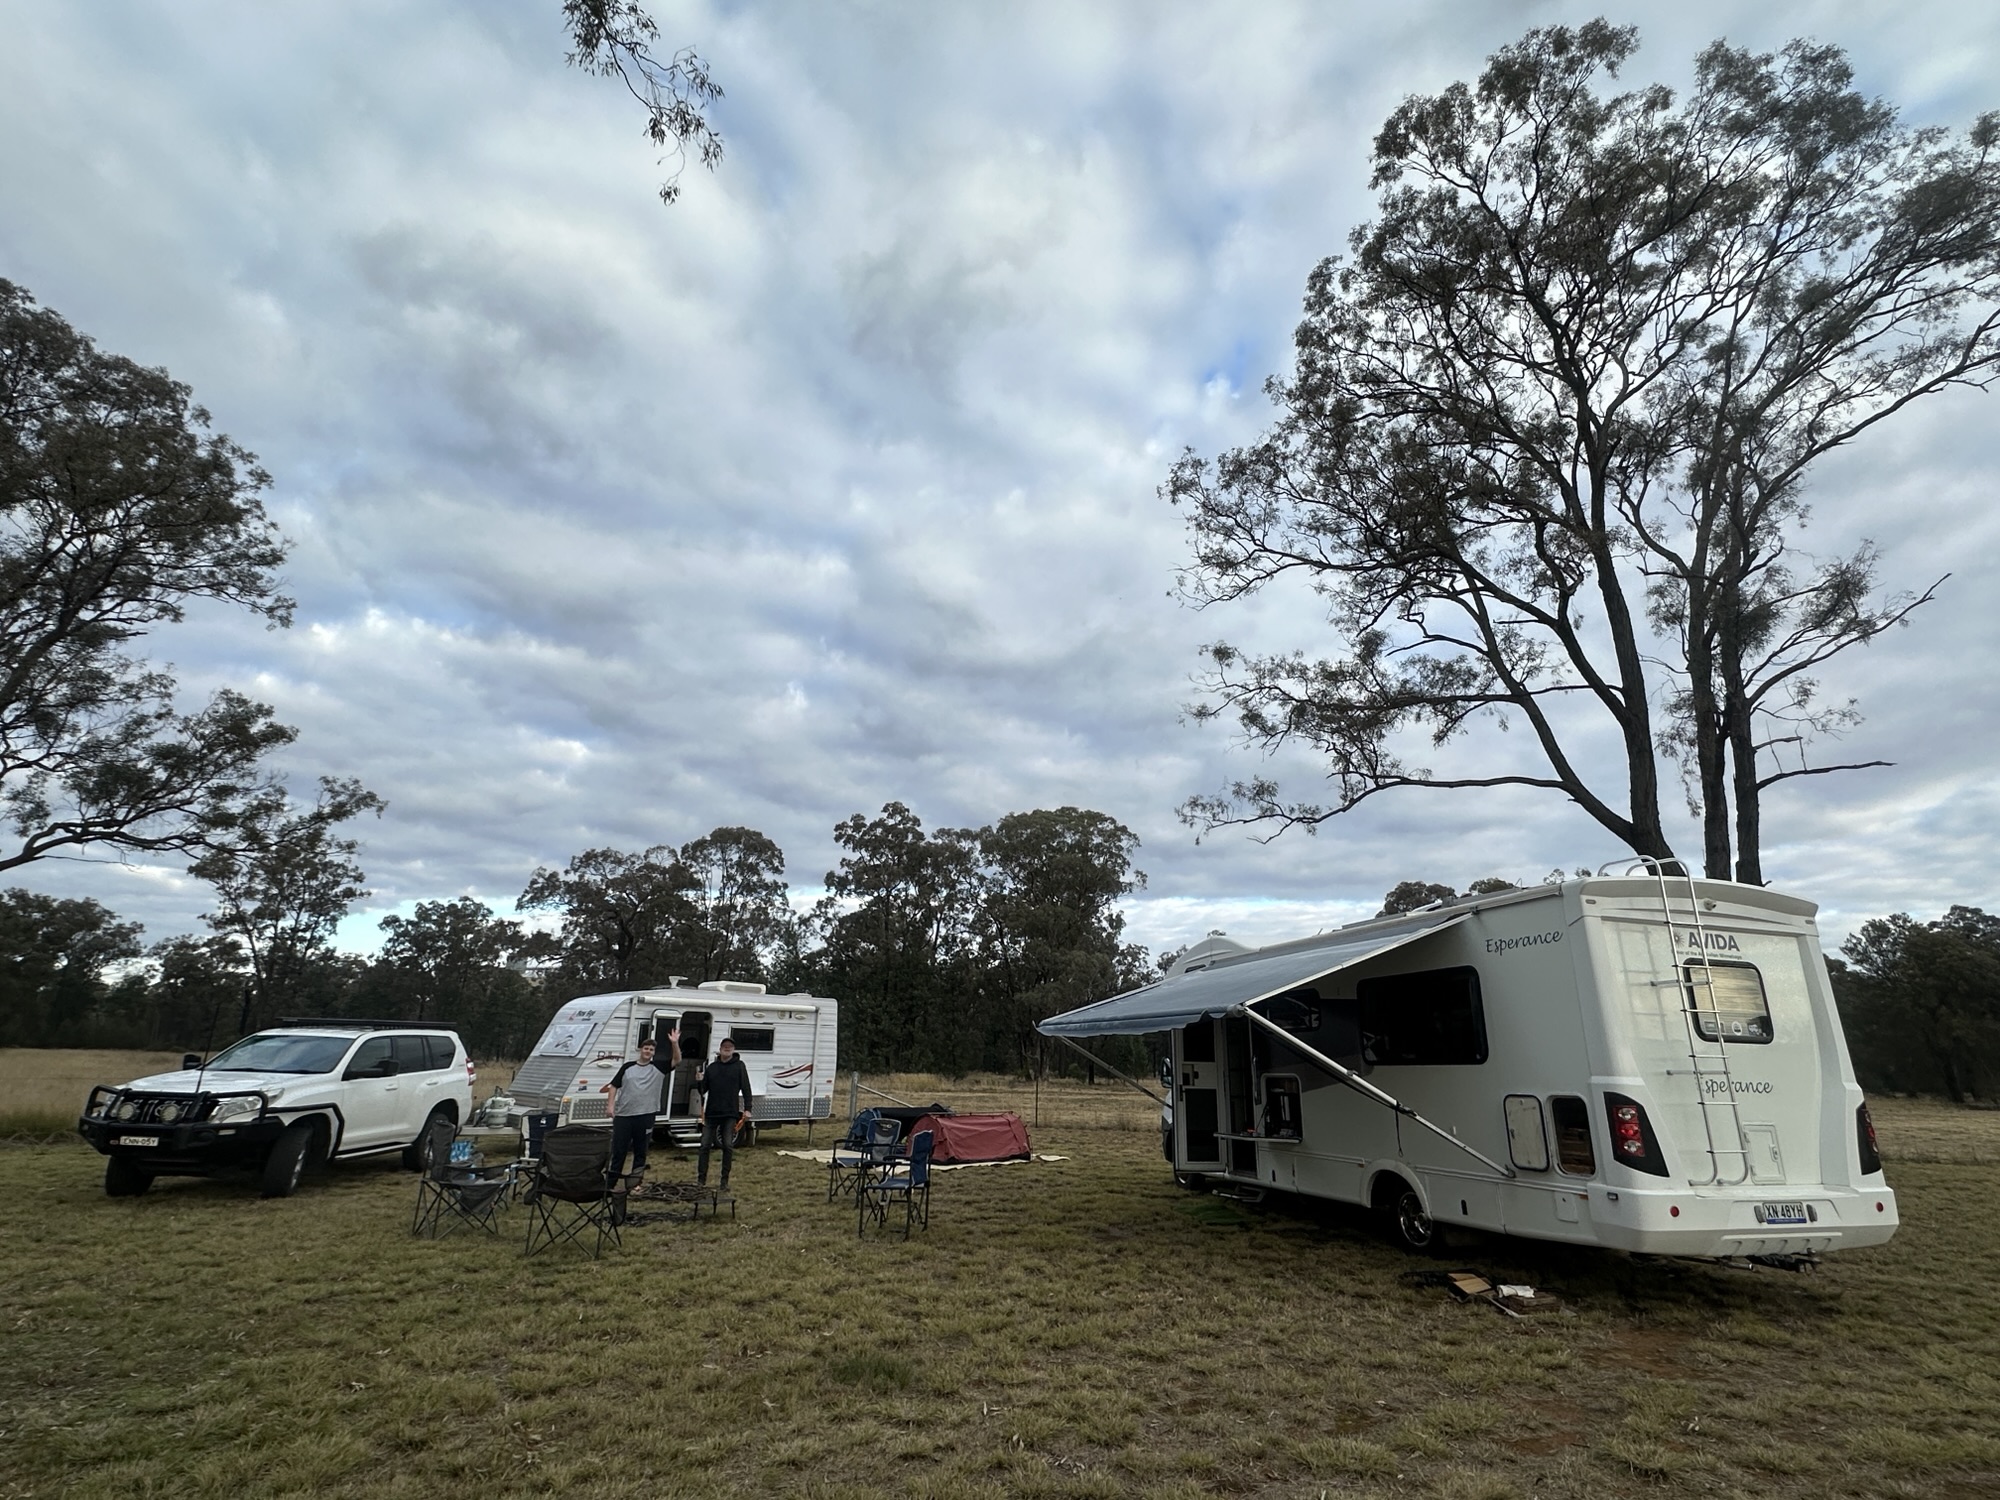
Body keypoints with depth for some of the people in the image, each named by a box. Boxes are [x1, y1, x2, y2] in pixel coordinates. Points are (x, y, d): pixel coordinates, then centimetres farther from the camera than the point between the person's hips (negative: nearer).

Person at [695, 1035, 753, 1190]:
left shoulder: (739, 1066, 1)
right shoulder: (711, 1067, 9)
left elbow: (746, 1088, -3)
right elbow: (704, 1089, 11)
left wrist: (747, 1109, -12)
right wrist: (699, 1082, -12)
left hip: (730, 1113, -2)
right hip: (711, 1113, 3)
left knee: (728, 1146, 0)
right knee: (705, 1145, 3)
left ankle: (725, 1179, 10)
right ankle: (701, 1178, 12)